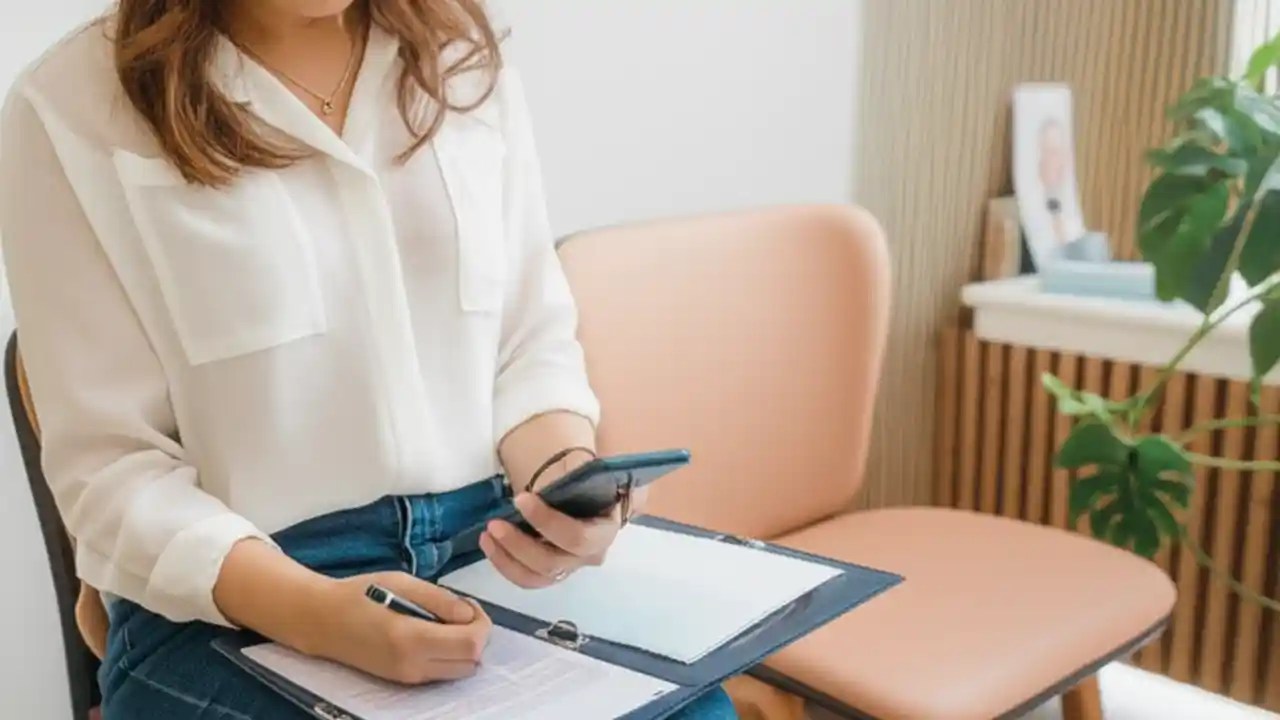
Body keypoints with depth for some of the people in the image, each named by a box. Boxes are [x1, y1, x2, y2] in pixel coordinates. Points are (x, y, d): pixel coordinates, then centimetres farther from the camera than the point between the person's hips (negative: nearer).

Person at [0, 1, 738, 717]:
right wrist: (315, 612, -22)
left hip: (487, 549, 4)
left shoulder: (469, 66, 7)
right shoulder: (69, 110, -5)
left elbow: (535, 343, 8)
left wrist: (563, 477, -13)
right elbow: (110, 463, -7)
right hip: (229, 609, -3)